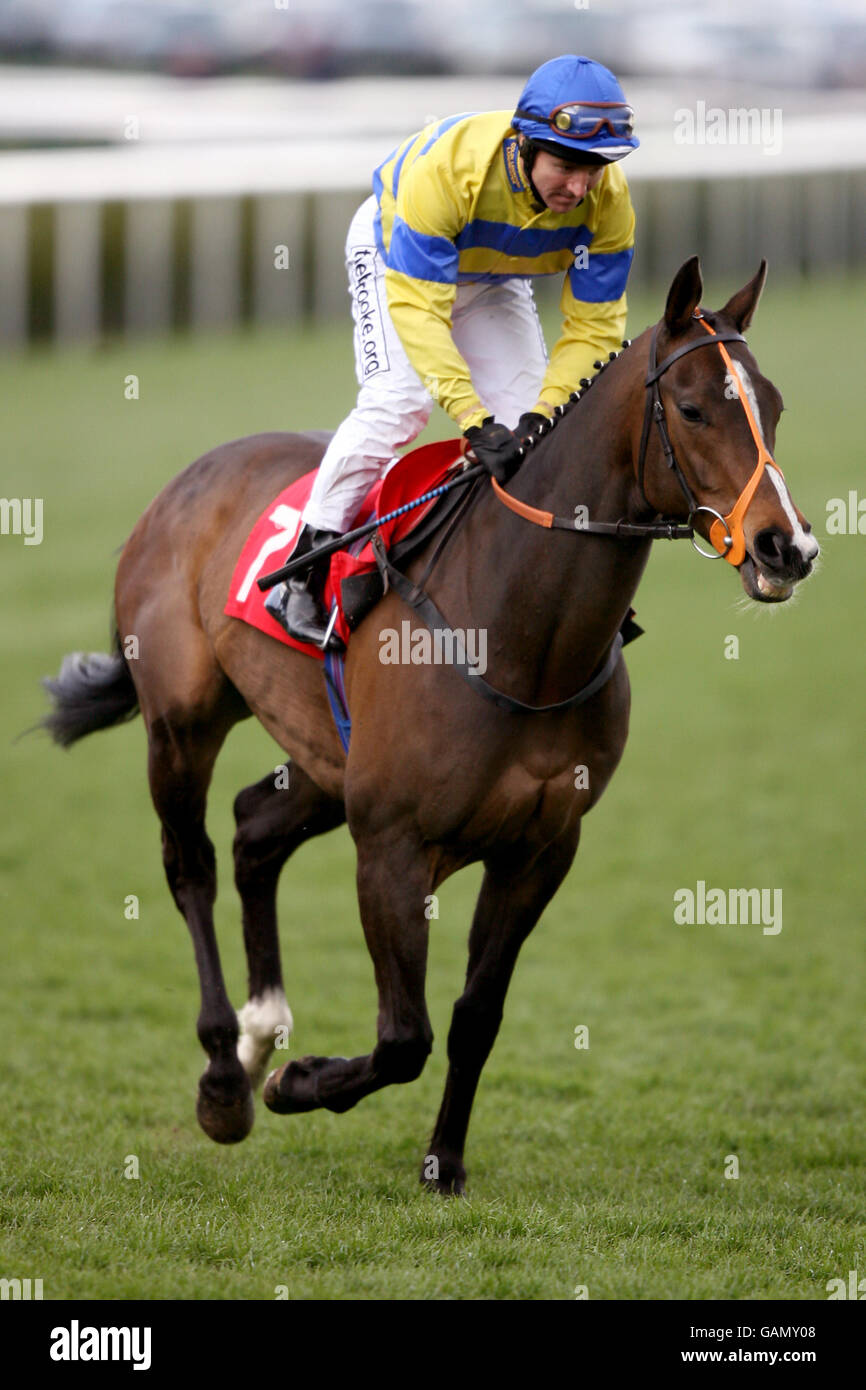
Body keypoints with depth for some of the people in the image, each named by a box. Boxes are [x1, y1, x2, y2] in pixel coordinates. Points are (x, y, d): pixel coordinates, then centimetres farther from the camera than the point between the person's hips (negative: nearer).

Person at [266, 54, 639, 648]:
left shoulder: (608, 201, -30)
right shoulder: (448, 166, -44)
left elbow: (593, 326, -23)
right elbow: (416, 305, -43)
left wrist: (541, 414, -38)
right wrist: (474, 420, -51)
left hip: (494, 281, 4)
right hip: (397, 250, -4)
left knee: (528, 413, -7)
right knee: (400, 398, -23)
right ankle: (305, 574, -17)